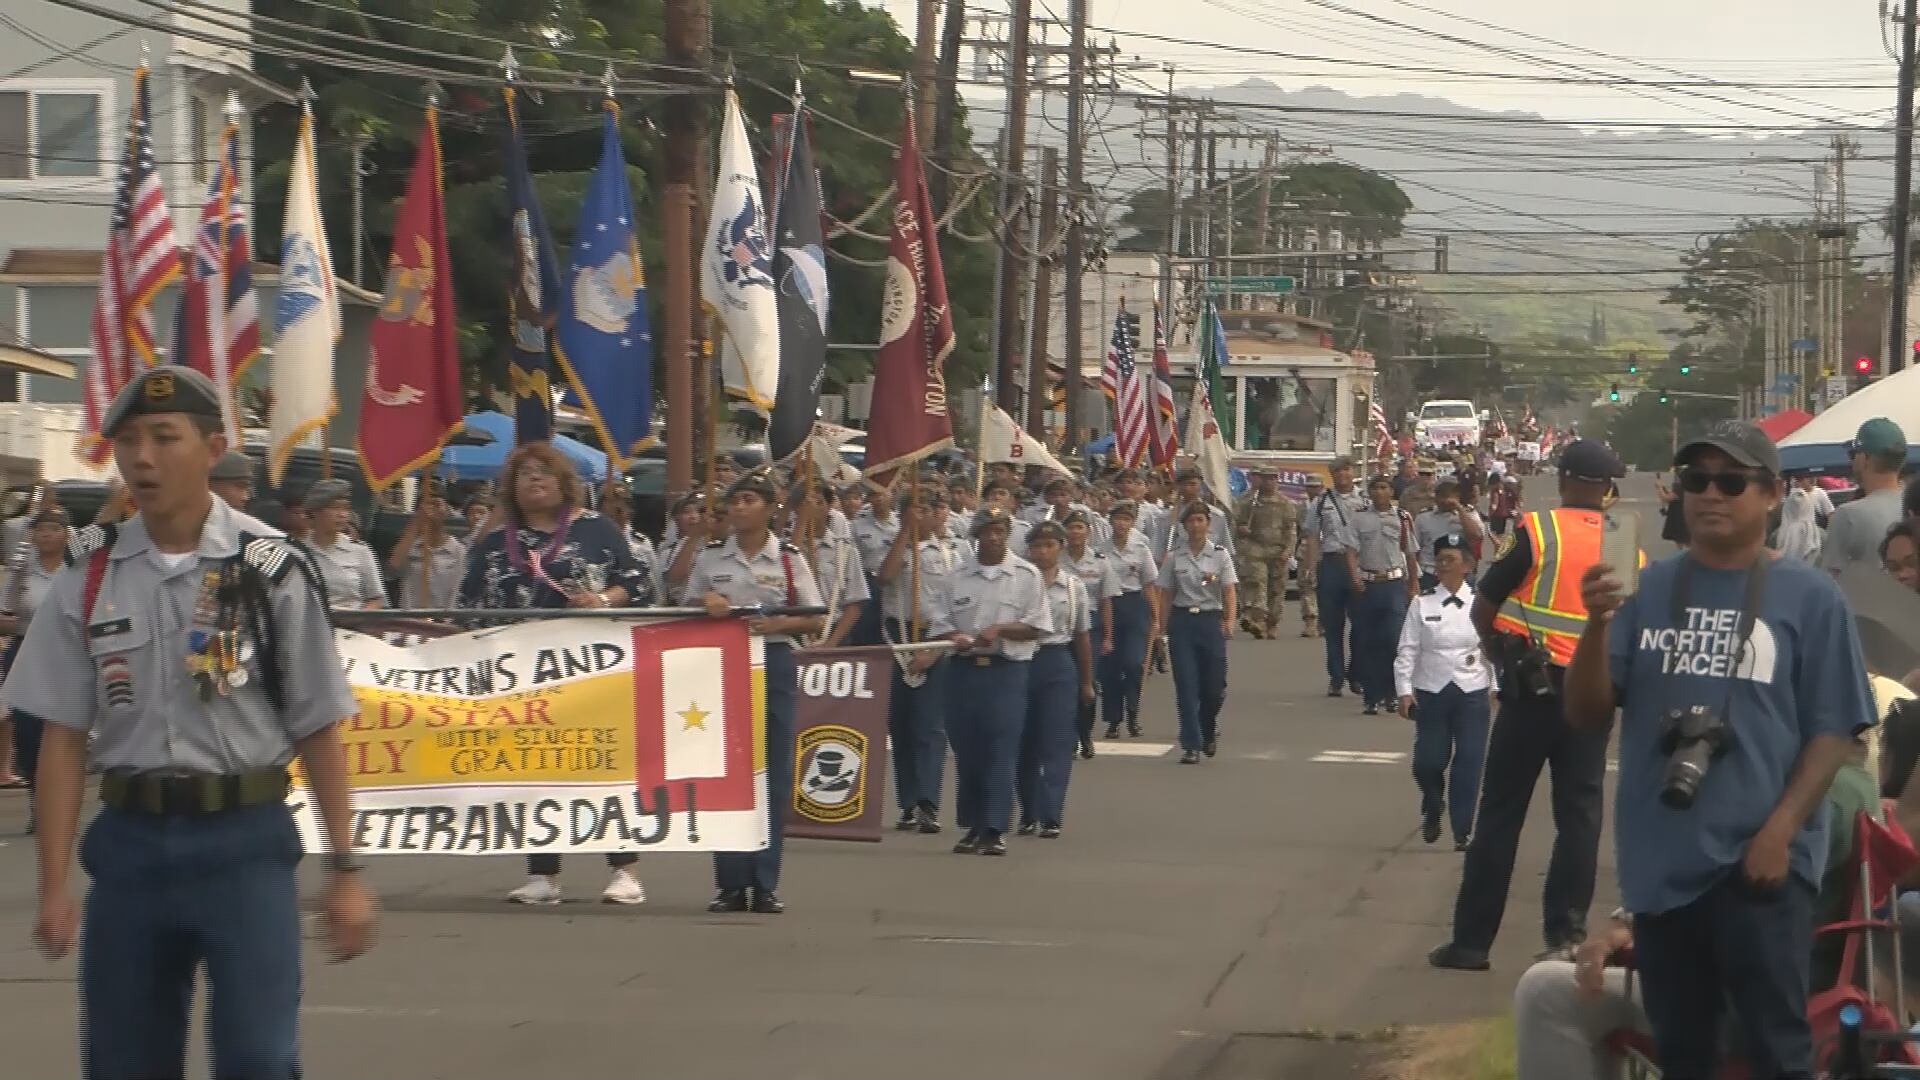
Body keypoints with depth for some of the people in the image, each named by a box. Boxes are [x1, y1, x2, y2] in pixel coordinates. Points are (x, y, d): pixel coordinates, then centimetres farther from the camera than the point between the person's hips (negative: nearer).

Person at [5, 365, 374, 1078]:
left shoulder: (269, 570, -3)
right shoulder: (88, 578, 5)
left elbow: (319, 733, 0)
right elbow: (63, 739, 5)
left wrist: (344, 869, -1)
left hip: (244, 841, -3)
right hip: (131, 840, 3)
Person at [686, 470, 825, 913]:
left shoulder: (789, 558, 4)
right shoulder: (710, 557, 8)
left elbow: (816, 621, 4)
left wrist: (779, 623, -14)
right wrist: (706, 606, -9)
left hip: (774, 663, -1)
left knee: (773, 772, -1)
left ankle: (765, 884, 4)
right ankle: (730, 881, 4)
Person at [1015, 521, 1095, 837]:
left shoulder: (1074, 586, 6)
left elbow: (1083, 636, 13)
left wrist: (1086, 682, 16)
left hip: (1057, 663, 1)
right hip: (1019, 660, -1)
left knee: (1056, 742, -5)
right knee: (1023, 742, 6)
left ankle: (1051, 817, -7)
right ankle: (1028, 813, 17)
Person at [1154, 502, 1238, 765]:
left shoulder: (1220, 555, 0)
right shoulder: (1174, 557, 4)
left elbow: (1229, 592, -6)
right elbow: (1166, 595, 7)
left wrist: (1229, 620, -21)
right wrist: (1162, 628, 0)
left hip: (1211, 620, -1)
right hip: (1182, 620, 1)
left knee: (1213, 686, 0)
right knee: (1186, 686, -4)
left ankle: (1209, 730, 30)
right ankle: (1192, 745, 1)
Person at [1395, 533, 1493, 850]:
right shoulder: (1421, 604, 0)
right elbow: (1407, 650, -1)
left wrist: (1496, 688, 1)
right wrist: (1404, 690, -7)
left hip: (1472, 692, 0)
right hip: (1431, 692, 0)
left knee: (1469, 762, -2)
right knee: (1428, 761, 0)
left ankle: (1463, 832, 7)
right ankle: (1432, 808, 32)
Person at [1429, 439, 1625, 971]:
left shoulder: (1537, 532, -8)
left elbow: (1483, 607, -5)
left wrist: (1497, 653, 11)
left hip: (1531, 687, -3)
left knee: (1500, 812, 3)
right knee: (1579, 813, 10)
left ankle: (1472, 939, 5)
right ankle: (1566, 930, 7)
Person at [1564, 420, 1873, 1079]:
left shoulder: (1809, 598, -2)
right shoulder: (1649, 591, 7)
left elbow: (1833, 731, -3)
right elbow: (1587, 717, 5)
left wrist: (1779, 832, -13)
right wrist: (1598, 625, -11)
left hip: (1758, 865, -4)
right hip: (1660, 861, 4)